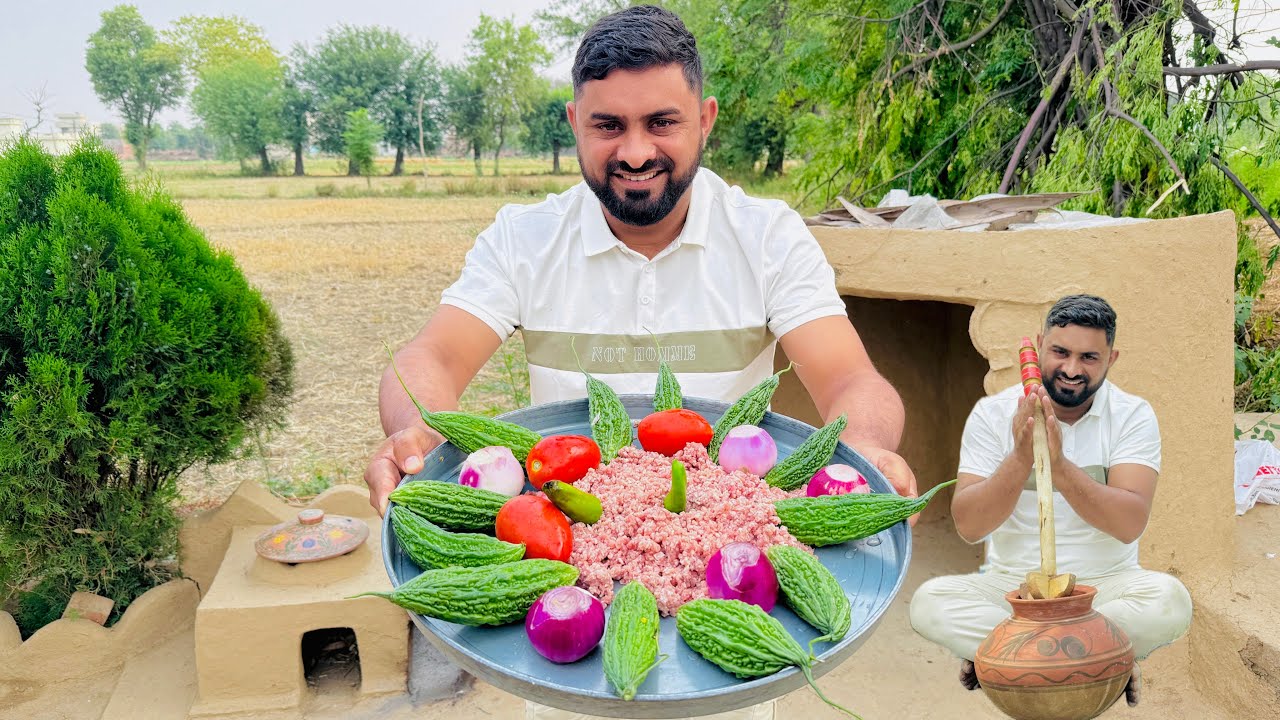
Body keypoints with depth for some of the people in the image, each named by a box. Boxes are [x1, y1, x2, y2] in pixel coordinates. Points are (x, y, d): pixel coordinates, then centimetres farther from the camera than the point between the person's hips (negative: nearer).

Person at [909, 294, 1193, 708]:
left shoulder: (1132, 416, -4)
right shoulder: (992, 413, -5)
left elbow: (1130, 524, -18)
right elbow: (968, 527, -14)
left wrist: (1059, 465, -32)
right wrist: (1021, 459, -28)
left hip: (1105, 585, 0)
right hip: (1010, 583, 0)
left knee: (1169, 600, -30)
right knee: (930, 601, -26)